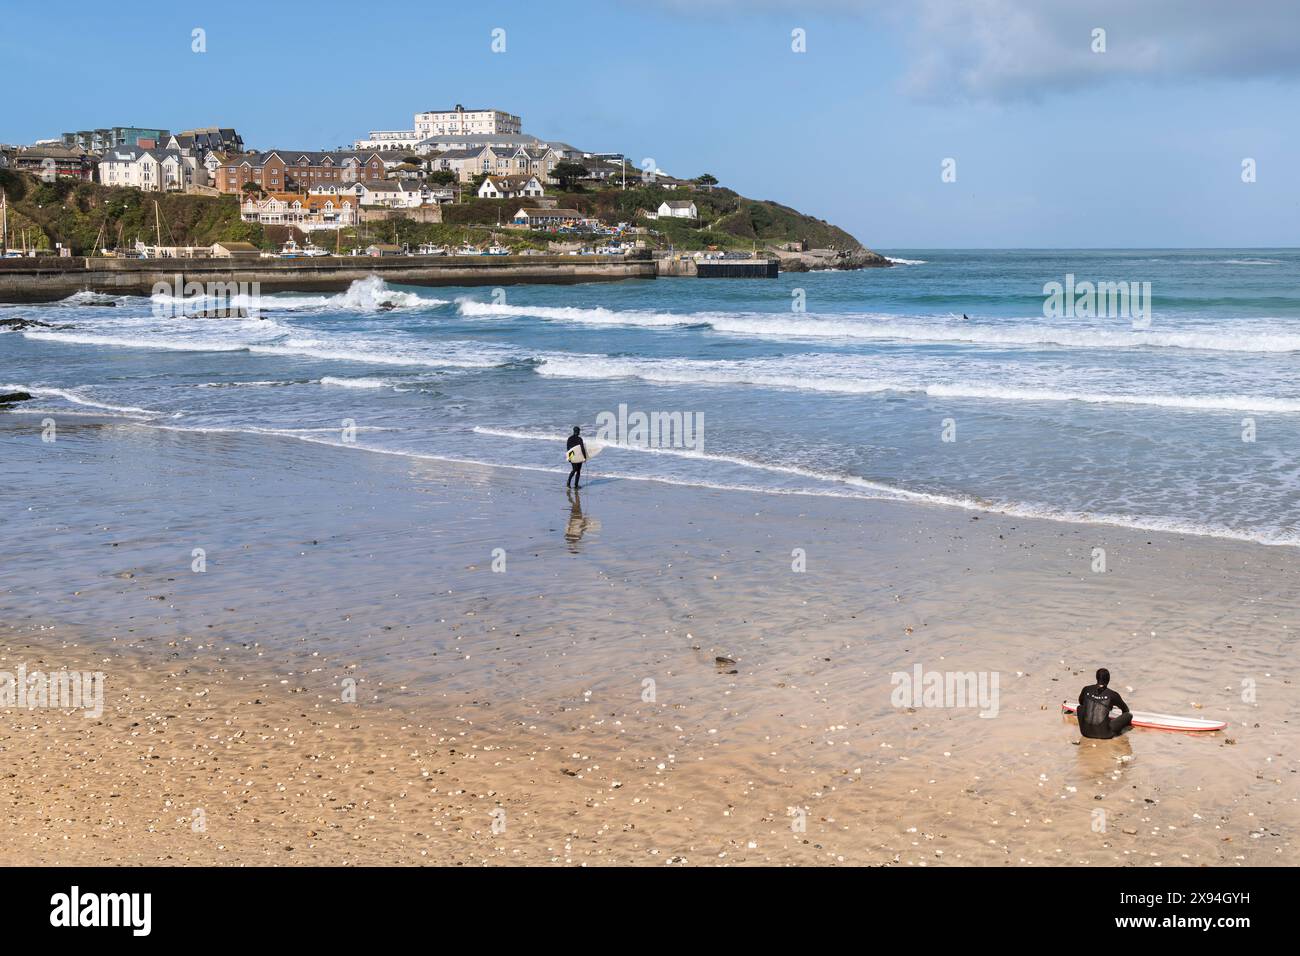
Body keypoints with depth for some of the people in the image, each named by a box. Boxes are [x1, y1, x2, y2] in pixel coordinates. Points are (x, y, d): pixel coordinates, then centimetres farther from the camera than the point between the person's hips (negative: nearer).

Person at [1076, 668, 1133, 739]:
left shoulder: (1086, 690, 1)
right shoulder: (1112, 694, -6)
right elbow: (1125, 710, 15)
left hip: (1085, 732, 3)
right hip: (1104, 734, -3)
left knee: (1080, 707, 30)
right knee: (1129, 714, 8)